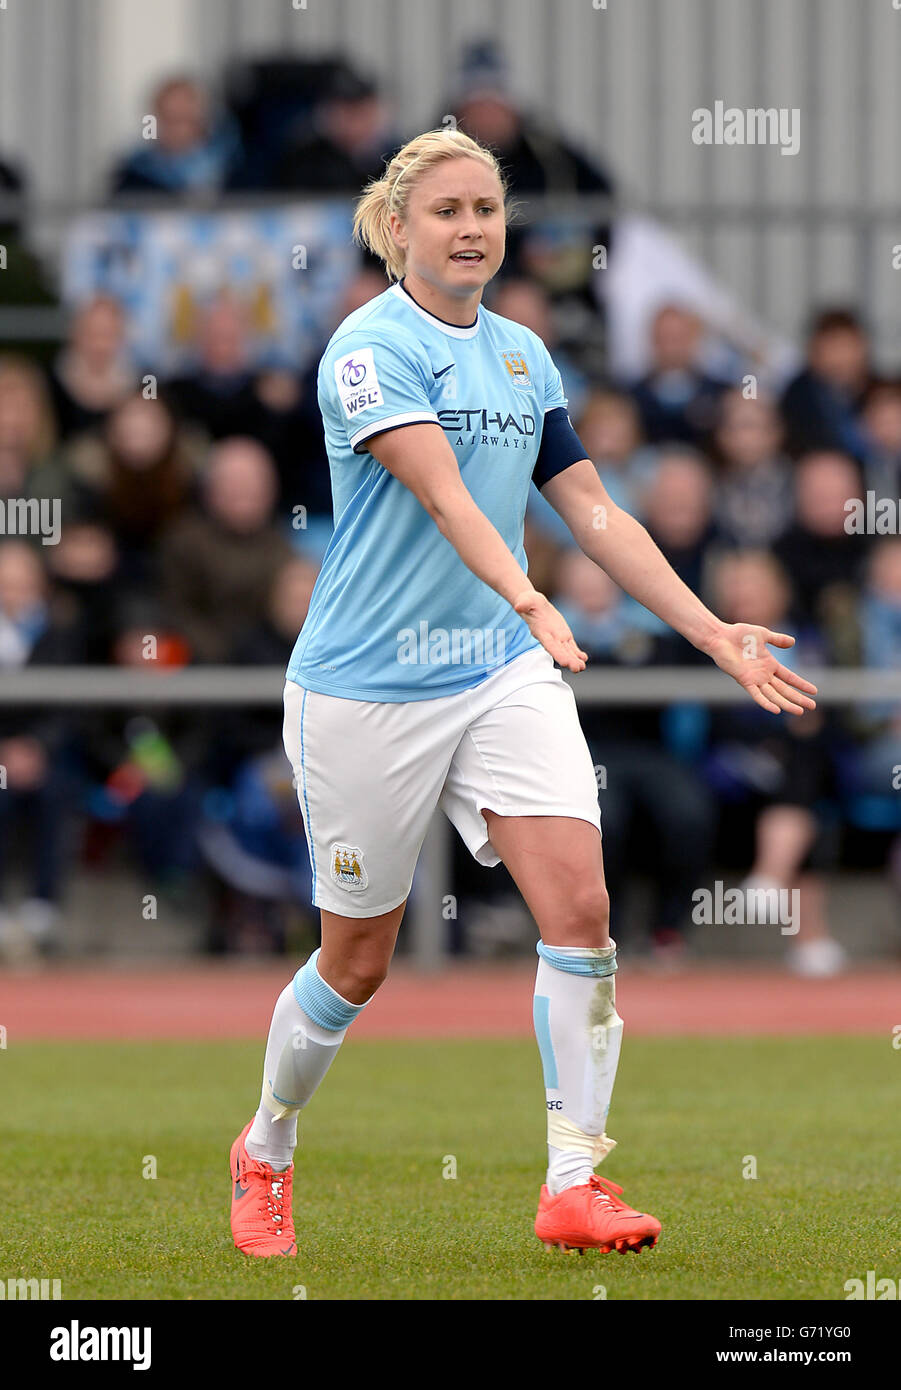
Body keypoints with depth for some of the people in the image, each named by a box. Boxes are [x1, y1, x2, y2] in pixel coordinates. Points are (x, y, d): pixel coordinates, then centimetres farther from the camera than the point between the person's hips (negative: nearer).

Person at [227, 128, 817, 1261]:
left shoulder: (523, 355, 10)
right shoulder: (371, 348, -12)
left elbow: (591, 509, 12)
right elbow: (443, 495, -26)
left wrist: (717, 636, 6)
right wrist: (531, 600, -42)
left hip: (504, 670, 5)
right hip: (367, 688, -5)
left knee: (580, 909, -13)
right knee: (357, 963, 6)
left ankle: (574, 1185, -10)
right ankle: (264, 1154, 31)